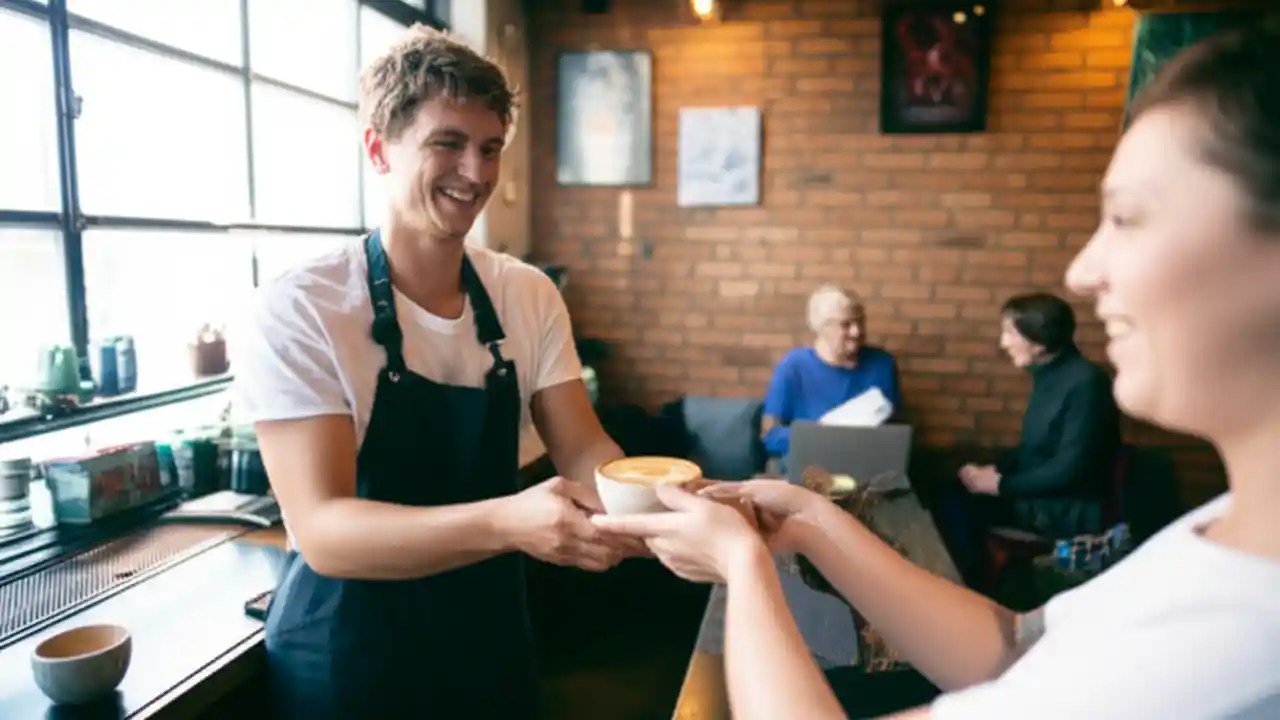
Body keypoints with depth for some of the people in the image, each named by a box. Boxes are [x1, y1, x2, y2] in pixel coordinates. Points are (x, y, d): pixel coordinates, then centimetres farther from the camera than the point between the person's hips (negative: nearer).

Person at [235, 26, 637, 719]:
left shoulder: (529, 296, -5)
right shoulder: (298, 311, -19)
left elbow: (583, 452, -5)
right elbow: (322, 531, -25)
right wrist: (508, 521, -41)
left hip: (492, 641, 5)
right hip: (347, 661, -4)